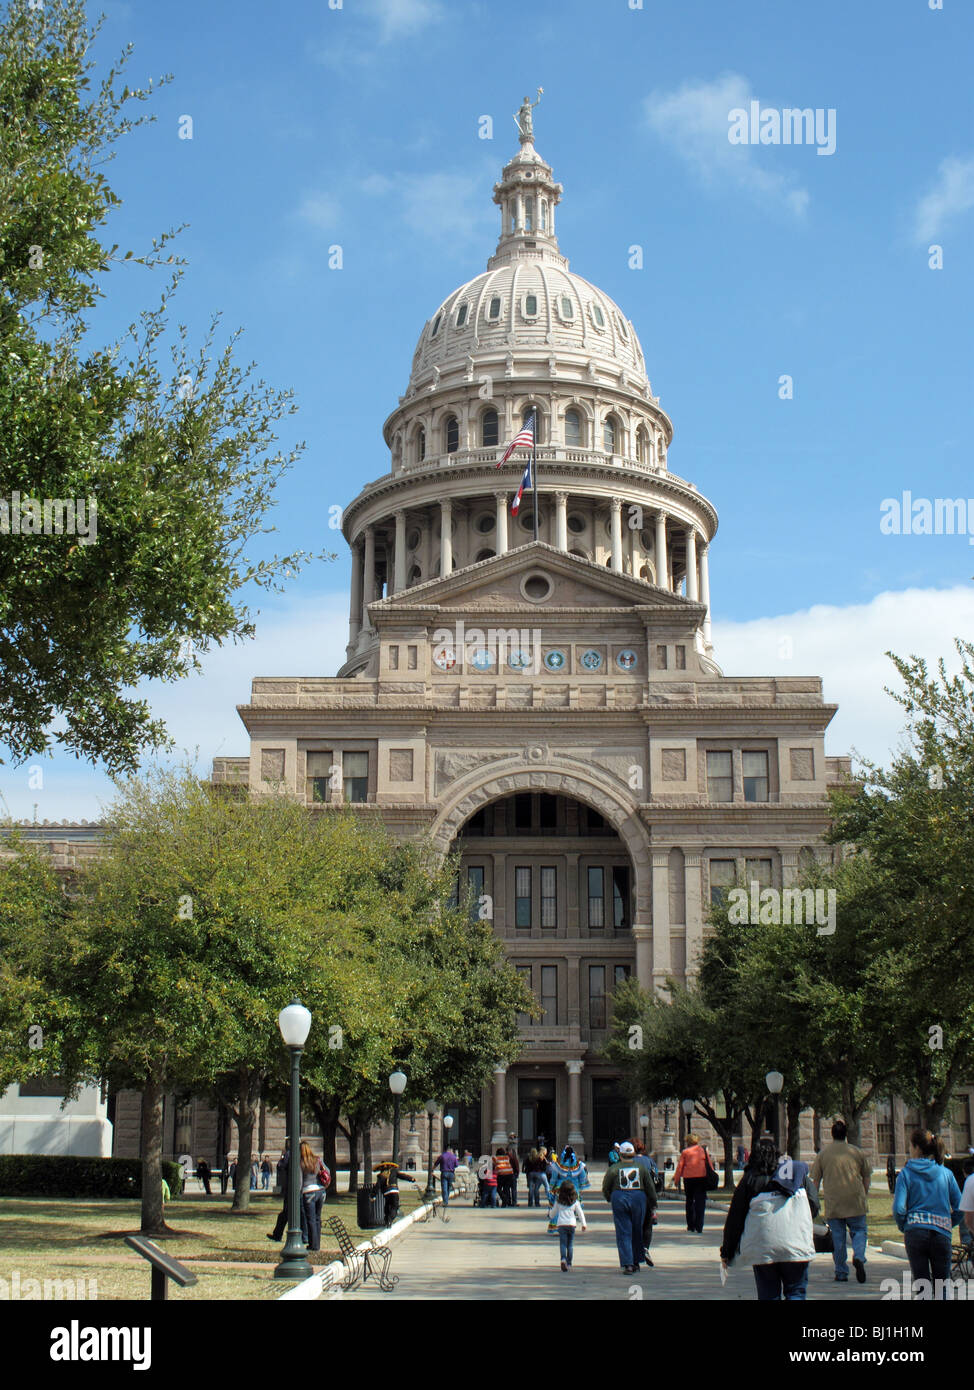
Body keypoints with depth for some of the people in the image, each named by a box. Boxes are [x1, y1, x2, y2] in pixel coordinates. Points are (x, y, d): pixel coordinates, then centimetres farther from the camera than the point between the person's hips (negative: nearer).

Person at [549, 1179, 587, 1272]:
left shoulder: (558, 1201, 5)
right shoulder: (575, 1202, 3)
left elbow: (552, 1214, 16)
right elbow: (580, 1213, 2)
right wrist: (584, 1224, 6)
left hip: (561, 1224, -1)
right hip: (571, 1224, 1)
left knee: (563, 1244, -4)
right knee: (570, 1245, 12)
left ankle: (563, 1259, -28)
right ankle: (569, 1263, 12)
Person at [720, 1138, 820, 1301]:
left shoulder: (749, 1180, 5)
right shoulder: (799, 1173, 10)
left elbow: (734, 1218, 5)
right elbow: (814, 1205, 10)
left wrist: (726, 1252, 13)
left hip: (762, 1249, -1)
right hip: (797, 1246, 1)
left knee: (768, 1296, 10)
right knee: (796, 1292, 11)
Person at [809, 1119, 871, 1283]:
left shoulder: (823, 1153, 4)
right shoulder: (857, 1152, 5)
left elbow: (815, 1179, 5)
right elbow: (866, 1176, 11)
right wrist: (864, 1195, 24)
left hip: (833, 1203, 0)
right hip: (855, 1201, 0)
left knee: (838, 1237, 6)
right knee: (858, 1231, 11)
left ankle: (841, 1273, 6)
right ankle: (859, 1257, -16)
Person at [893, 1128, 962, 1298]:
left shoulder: (906, 1173, -2)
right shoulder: (946, 1173, 4)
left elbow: (898, 1209, -9)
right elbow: (960, 1208, 2)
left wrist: (903, 1226, 9)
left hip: (915, 1232, -1)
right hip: (941, 1232, 2)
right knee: (942, 1283, 10)